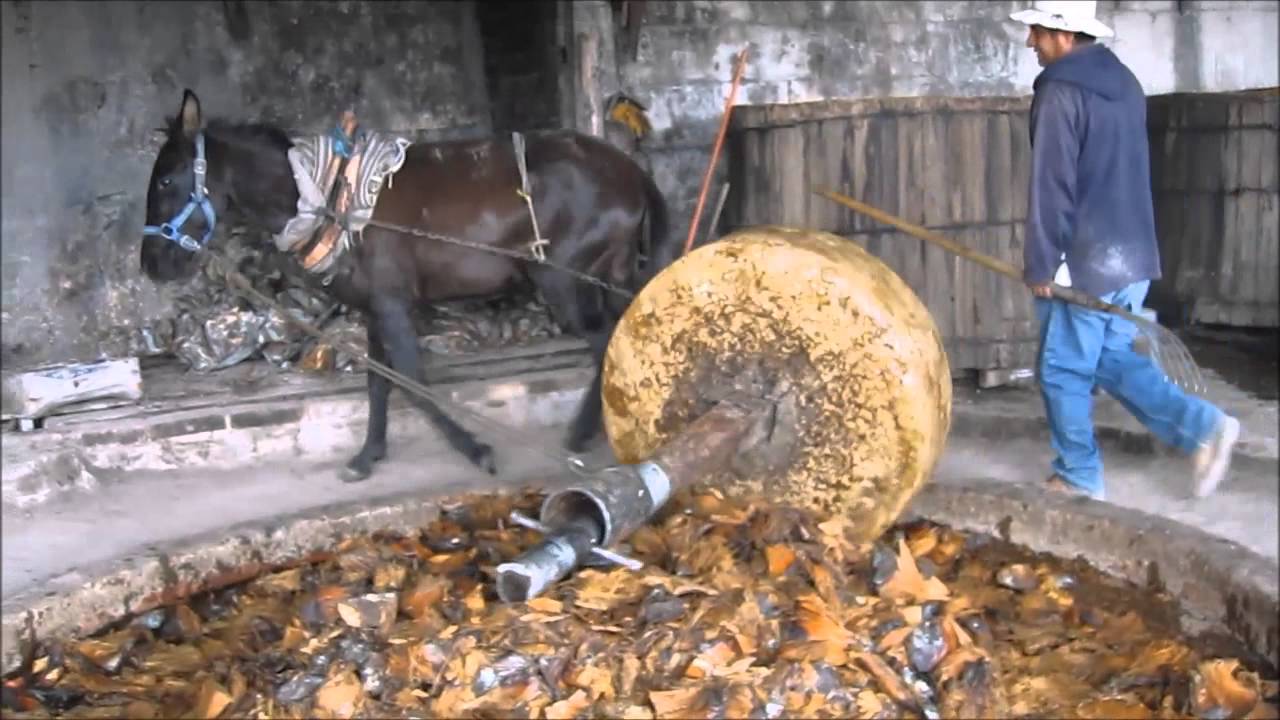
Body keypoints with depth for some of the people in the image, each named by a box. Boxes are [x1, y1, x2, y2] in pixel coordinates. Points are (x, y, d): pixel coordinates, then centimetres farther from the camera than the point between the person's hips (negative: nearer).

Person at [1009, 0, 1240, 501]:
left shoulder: (1061, 92, -15)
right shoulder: (1124, 84, 13)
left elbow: (1051, 187, -17)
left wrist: (1040, 264, -13)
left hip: (1085, 260, -9)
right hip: (1133, 253, 9)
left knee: (1063, 371, 5)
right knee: (1113, 360, 18)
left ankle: (1079, 478, 15)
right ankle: (1202, 427, 7)